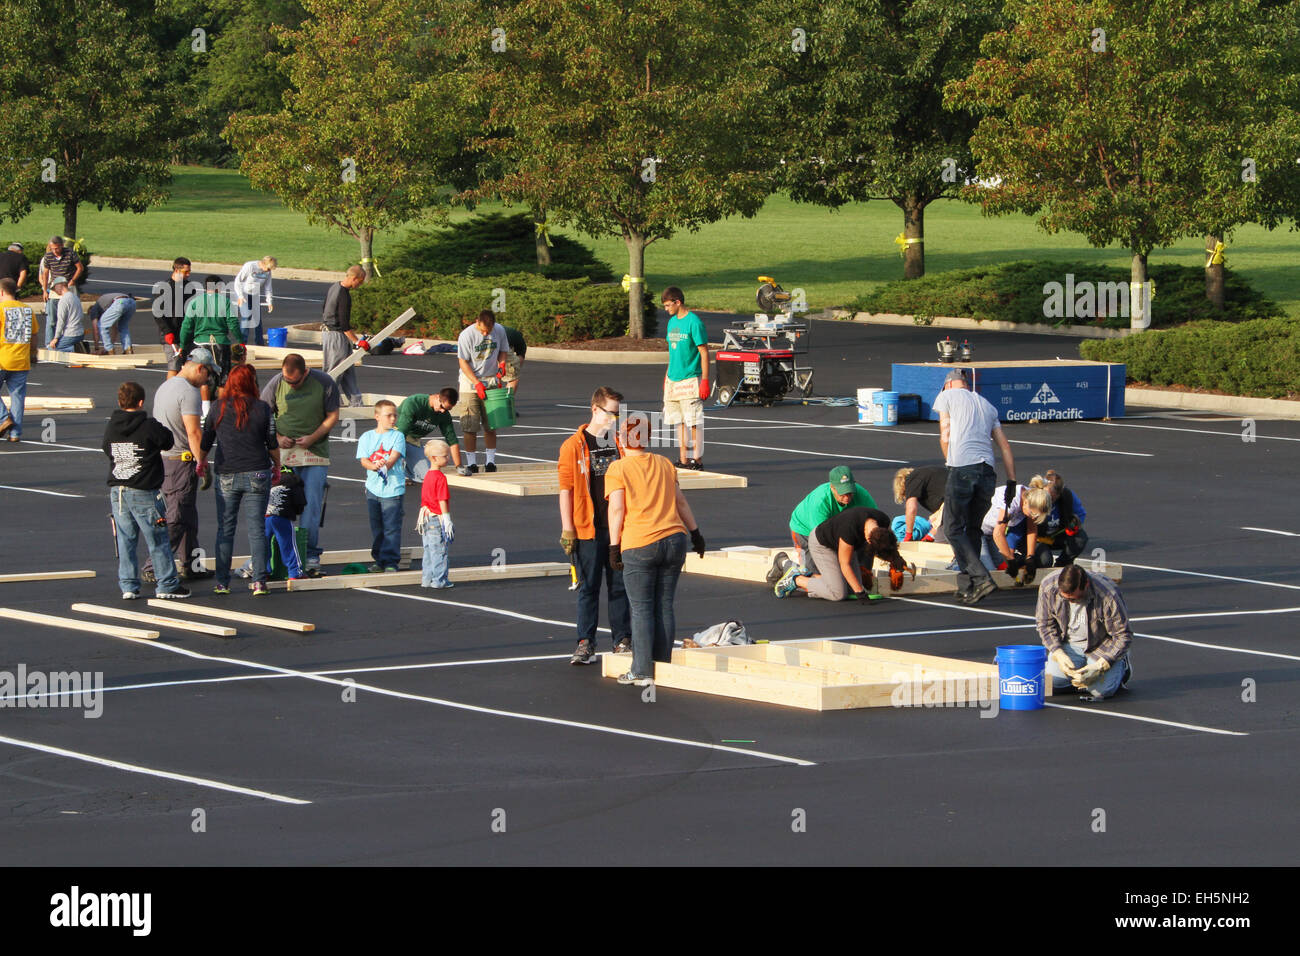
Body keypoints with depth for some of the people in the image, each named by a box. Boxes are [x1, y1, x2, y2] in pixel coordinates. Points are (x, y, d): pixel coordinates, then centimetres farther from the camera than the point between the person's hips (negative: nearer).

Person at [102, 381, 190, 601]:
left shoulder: (111, 429, 2)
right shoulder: (149, 427, -13)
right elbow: (168, 441, 0)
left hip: (117, 491, 5)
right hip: (144, 492, -5)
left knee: (125, 540, 9)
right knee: (157, 540, 4)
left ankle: (128, 586, 8)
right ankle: (167, 584, 8)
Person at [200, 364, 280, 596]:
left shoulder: (219, 407, -2)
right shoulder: (262, 408, -4)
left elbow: (205, 440, 7)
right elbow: (272, 444, 1)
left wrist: (202, 461, 26)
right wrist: (277, 467, 17)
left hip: (226, 475, 1)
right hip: (257, 475, -1)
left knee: (225, 529, 7)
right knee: (256, 529, 3)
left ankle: (222, 583, 6)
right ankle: (259, 582, -2)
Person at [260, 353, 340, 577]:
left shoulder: (324, 383, -2)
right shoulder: (276, 384, 0)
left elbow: (332, 416, 3)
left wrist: (312, 438, -11)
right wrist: (277, 437, -7)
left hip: (315, 453, -1)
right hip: (283, 454, 1)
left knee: (312, 506, -6)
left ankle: (310, 558, -2)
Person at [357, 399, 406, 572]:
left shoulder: (397, 436, 3)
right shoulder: (367, 437, 8)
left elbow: (394, 457, -8)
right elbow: (363, 460, -1)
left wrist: (385, 464, -28)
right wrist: (373, 466, -23)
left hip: (393, 488, -3)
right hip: (373, 487, 3)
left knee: (392, 526, -7)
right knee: (376, 526, 10)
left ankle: (391, 561, -5)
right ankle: (379, 560, 20)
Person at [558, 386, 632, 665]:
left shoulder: (621, 444, 10)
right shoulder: (574, 446, -2)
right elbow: (566, 489, -4)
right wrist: (567, 529, -9)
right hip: (588, 529, -3)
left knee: (620, 586, 7)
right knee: (588, 587, 1)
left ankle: (622, 640, 14)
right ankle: (585, 643, 6)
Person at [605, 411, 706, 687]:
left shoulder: (618, 469, -2)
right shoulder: (664, 464, 13)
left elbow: (617, 509, -10)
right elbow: (680, 501, 20)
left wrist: (614, 547, -8)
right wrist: (695, 532, 29)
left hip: (639, 545, -5)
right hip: (673, 538, 5)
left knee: (641, 609, 0)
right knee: (664, 605, 10)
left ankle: (642, 671, -1)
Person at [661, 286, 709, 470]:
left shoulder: (693, 322, -11)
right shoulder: (672, 322, 12)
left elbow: (704, 352, -11)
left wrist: (705, 381, -15)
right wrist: (667, 376, 20)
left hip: (690, 379, -8)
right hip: (673, 379, 8)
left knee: (694, 423, -5)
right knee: (679, 422, 9)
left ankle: (697, 459, -1)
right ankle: (683, 460, 14)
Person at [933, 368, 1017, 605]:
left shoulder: (947, 396, 12)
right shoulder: (986, 404, 26)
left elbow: (945, 438, 5)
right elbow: (1005, 446, 22)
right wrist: (1012, 482, 21)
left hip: (962, 468, -6)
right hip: (987, 470, 6)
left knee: (953, 529, 0)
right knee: (973, 529, 16)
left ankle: (981, 578, -15)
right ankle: (967, 586, 15)